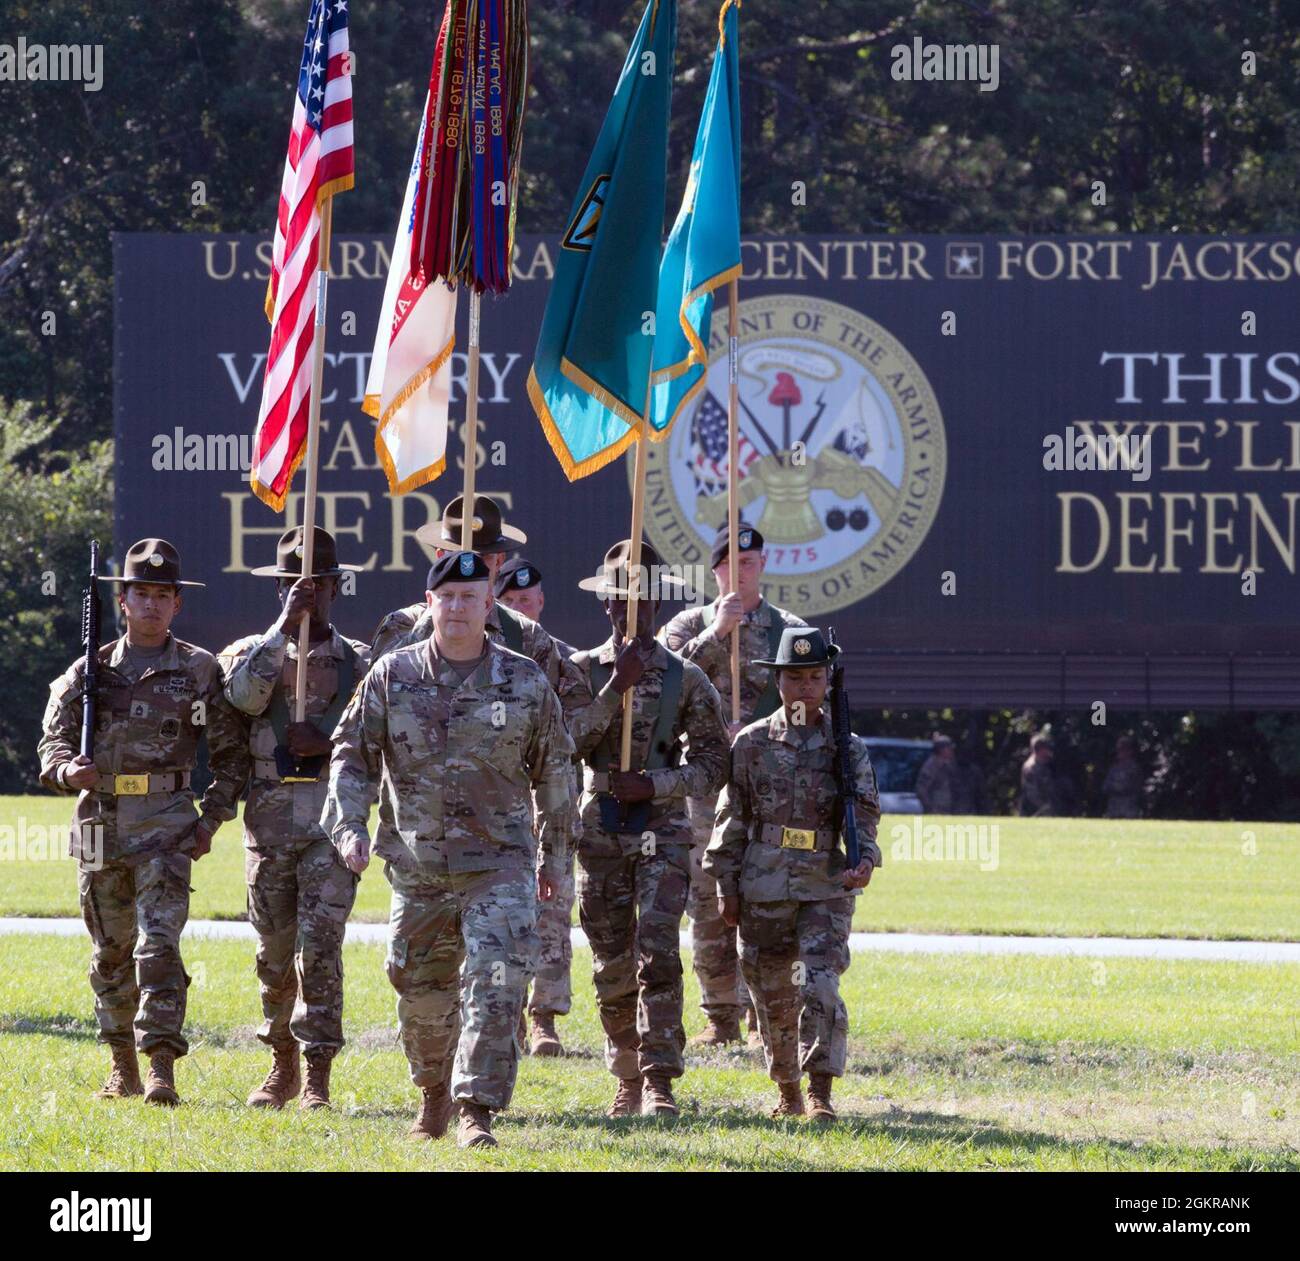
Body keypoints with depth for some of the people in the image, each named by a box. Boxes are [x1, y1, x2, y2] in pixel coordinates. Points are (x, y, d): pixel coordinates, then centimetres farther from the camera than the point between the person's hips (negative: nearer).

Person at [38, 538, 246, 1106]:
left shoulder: (199, 670, 3)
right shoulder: (91, 670, 8)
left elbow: (231, 754, 8)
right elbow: (54, 738, 5)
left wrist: (211, 820, -2)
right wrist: (67, 768, -18)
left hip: (165, 824, -3)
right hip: (100, 820, 3)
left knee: (158, 944, -15)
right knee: (111, 952, 11)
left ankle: (161, 1072, -20)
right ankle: (122, 1068, 23)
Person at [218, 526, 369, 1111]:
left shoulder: (360, 663, 10)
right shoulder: (253, 651, 11)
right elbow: (244, 693, -13)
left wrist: (330, 743, -14)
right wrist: (285, 626, -19)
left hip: (332, 816, -2)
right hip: (269, 816, 2)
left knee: (319, 947, -11)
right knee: (274, 952, 8)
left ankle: (317, 1078, -10)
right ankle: (282, 1066, 21)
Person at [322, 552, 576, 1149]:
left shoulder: (525, 680, 2)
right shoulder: (392, 676, 3)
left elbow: (553, 769, 12)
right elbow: (352, 755, 5)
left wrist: (553, 853, 16)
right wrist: (349, 825, -10)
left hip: (500, 861, -2)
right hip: (418, 865, 2)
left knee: (495, 984, -16)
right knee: (421, 990, 11)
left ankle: (477, 1110, -15)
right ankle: (435, 1094, 34)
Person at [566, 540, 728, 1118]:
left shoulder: (685, 679, 3)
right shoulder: (583, 671, 5)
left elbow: (712, 761, 2)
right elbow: (567, 740, -9)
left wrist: (655, 784, -12)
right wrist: (616, 688, -16)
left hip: (662, 831, -2)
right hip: (600, 830, 2)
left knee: (657, 953, -16)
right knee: (612, 965, 6)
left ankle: (659, 1081, -19)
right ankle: (628, 1080, 18)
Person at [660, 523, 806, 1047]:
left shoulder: (791, 631, 8)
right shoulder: (689, 627, 9)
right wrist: (716, 633, -14)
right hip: (706, 785, 1)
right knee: (709, 904, 1)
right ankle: (720, 1018, 7)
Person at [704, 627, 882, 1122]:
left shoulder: (847, 746, 5)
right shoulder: (753, 743, 5)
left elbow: (865, 813, 2)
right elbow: (732, 818, 7)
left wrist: (864, 860, -16)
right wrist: (726, 886, 4)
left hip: (827, 887, -1)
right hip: (764, 887, 1)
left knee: (820, 984, -15)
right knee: (772, 993, 8)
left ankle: (821, 1094, -15)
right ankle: (787, 1091, 24)